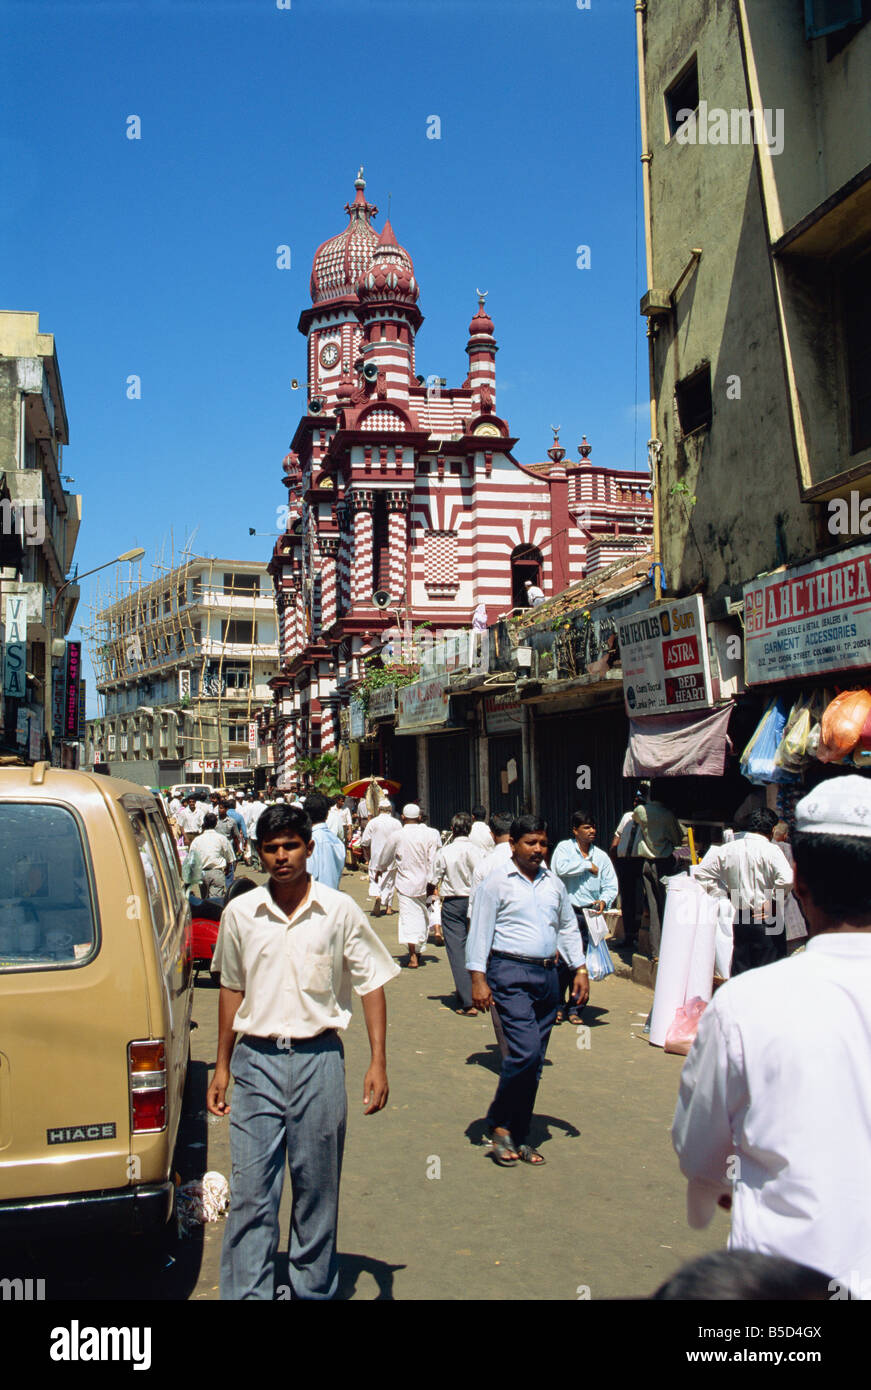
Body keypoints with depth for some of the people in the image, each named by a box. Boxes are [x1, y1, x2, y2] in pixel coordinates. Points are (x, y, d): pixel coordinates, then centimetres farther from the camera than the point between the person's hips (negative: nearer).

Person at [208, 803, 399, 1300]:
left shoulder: (340, 910, -3)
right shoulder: (240, 913, 2)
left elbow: (372, 984, 2)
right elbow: (232, 990, 12)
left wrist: (378, 1063, -4)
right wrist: (222, 1066, 13)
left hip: (319, 1059, -1)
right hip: (256, 1059, 1)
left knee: (318, 1189, 10)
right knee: (250, 1191, 1)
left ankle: (315, 1288, 26)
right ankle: (246, 1291, 13)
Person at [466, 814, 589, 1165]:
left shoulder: (553, 883, 15)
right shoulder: (497, 880, -3)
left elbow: (568, 928, 24)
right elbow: (479, 930, -5)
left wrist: (580, 969, 16)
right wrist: (478, 978, -11)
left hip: (547, 976, 6)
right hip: (510, 972, -6)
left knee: (534, 1062, 7)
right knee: (526, 1051, -17)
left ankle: (519, 1136, 19)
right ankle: (499, 1125, 3)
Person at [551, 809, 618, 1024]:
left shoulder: (601, 856, 11)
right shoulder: (564, 848, 1)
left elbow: (611, 885, 10)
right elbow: (561, 868, -18)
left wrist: (604, 900, -10)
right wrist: (588, 865, -9)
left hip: (589, 915, 3)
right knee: (562, 960, -5)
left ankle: (575, 1008, 16)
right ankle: (557, 1005, 10)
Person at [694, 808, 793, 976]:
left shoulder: (728, 849, 2)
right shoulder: (771, 850, -13)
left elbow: (701, 873, 6)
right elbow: (786, 879, -27)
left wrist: (724, 895, 7)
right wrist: (772, 900, -11)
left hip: (740, 920, 5)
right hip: (767, 920, -4)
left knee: (739, 969, 14)